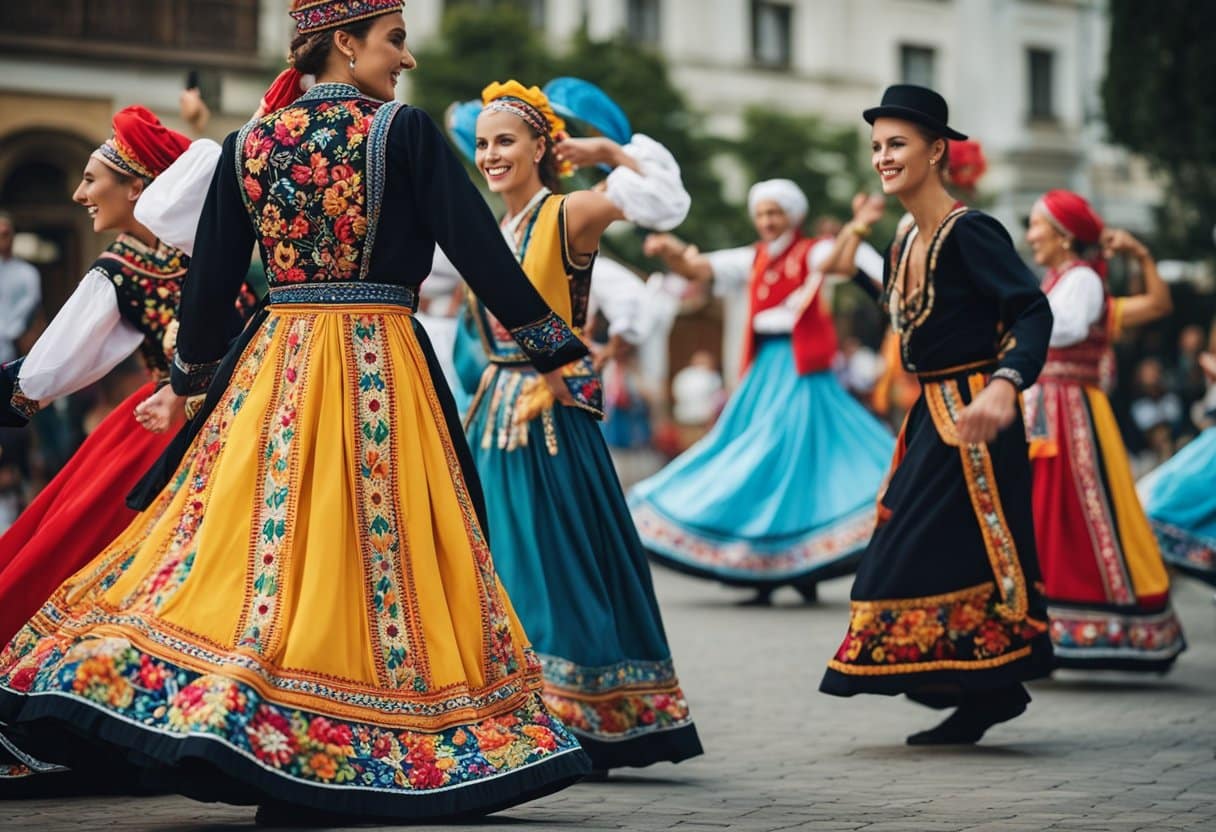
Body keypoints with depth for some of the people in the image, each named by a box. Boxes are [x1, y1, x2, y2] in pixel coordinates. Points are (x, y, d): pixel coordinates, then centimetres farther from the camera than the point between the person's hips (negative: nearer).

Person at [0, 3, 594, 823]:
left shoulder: (249, 142, 6)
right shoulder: (403, 131, -7)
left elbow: (211, 273, 10)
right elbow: (479, 247, -7)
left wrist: (192, 373, 25)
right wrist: (553, 348, 0)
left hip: (278, 368, 4)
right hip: (381, 365, -4)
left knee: (262, 535, 8)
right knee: (376, 544, 1)